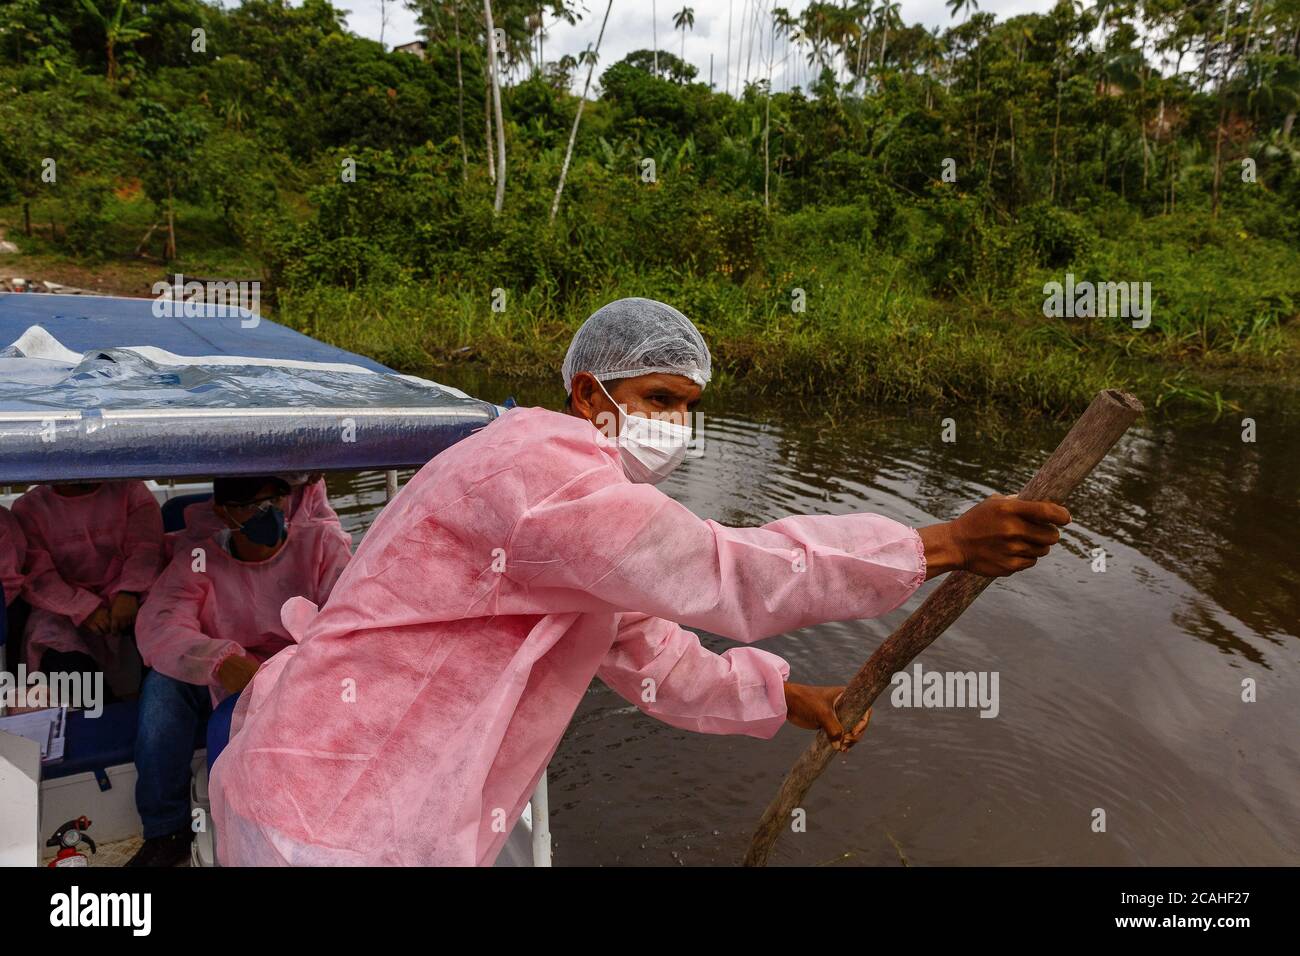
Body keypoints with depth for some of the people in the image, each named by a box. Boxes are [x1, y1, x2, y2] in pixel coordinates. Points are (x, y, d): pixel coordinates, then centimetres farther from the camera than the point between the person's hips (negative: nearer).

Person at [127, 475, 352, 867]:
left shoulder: (321, 542, -8)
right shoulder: (197, 561, -6)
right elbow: (158, 627, -24)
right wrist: (222, 661, -45)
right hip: (227, 689, 2)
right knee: (165, 683, -24)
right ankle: (166, 832, -7)